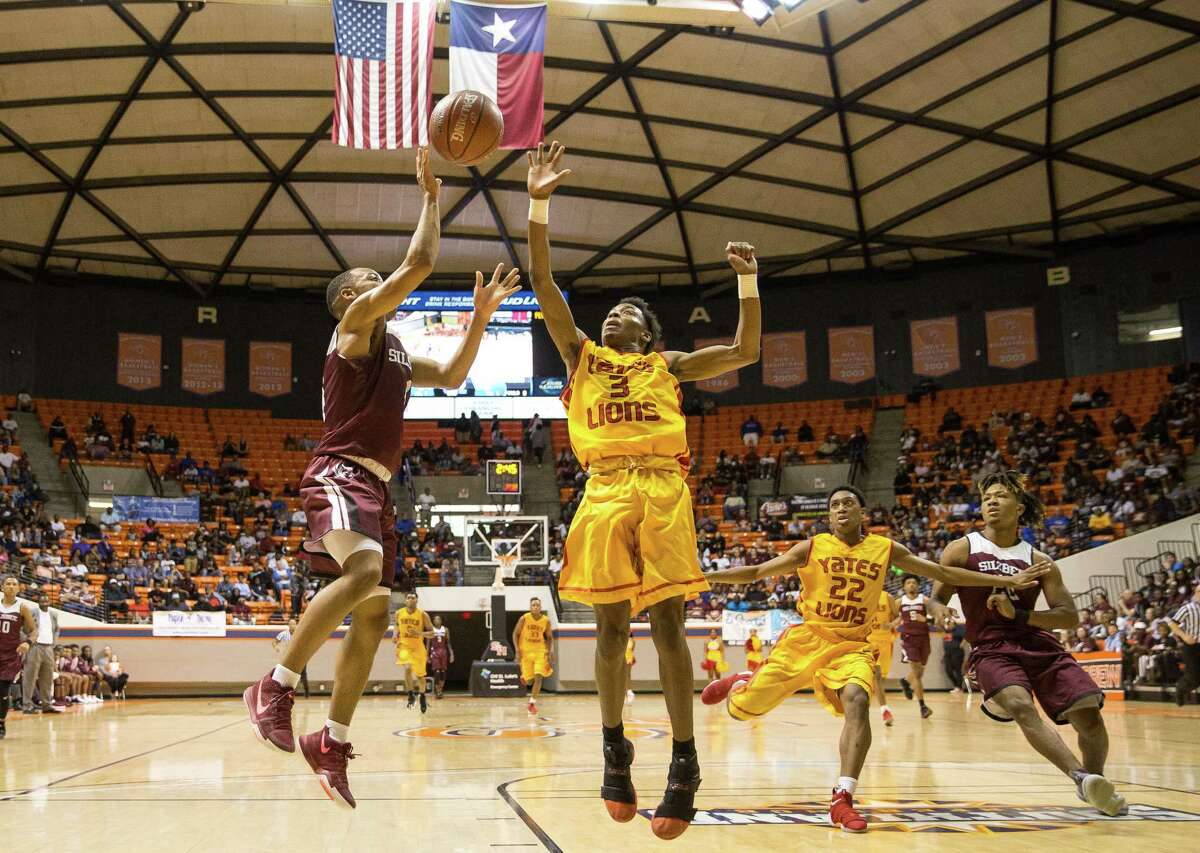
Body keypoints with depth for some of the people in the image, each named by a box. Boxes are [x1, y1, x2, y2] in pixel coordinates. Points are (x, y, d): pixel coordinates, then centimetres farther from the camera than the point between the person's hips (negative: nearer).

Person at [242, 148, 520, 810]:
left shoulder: (394, 349, 26)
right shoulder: (357, 321, 0)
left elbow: (451, 376, 31)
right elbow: (419, 263, -10)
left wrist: (481, 314, 24)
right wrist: (430, 195, 1)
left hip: (375, 485, 10)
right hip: (340, 475, -10)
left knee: (373, 614, 4)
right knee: (366, 570, -34)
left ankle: (333, 742, 10)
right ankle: (275, 688, -24)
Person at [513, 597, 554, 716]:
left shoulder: (546, 620, -5)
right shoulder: (524, 618, -11)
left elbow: (548, 637, 8)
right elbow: (515, 634, -3)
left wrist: (549, 651, 0)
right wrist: (517, 650, -12)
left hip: (540, 651, 1)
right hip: (526, 651, -1)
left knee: (538, 677, -13)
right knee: (529, 681, 4)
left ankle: (532, 703, -3)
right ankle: (525, 677, 42)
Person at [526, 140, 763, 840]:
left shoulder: (667, 365, 20)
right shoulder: (583, 356, 20)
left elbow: (745, 352, 15)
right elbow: (543, 283, 10)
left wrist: (748, 282, 5)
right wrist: (539, 204, 1)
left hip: (664, 493, -1)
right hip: (606, 492, 1)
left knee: (668, 626, -5)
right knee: (611, 627, 2)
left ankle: (685, 762, -1)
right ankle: (615, 749, 16)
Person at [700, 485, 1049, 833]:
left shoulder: (886, 549, 4)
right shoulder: (812, 547, -1)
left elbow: (944, 573, 7)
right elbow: (755, 572, 0)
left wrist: (1006, 581, 4)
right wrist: (702, 576, -10)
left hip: (852, 647, 0)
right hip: (806, 639, 0)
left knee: (857, 702, -31)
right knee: (741, 710, -2)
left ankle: (842, 799, -26)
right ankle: (740, 684, 37)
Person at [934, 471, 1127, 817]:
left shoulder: (1038, 561, 10)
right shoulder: (962, 549, 7)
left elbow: (1070, 617, 2)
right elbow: (937, 600, 7)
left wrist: (1018, 615, -13)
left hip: (1039, 644, 3)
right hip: (991, 648, -3)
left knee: (1088, 713, -10)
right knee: (1021, 706, -32)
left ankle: (1096, 781, 16)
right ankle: (1081, 776, -40)